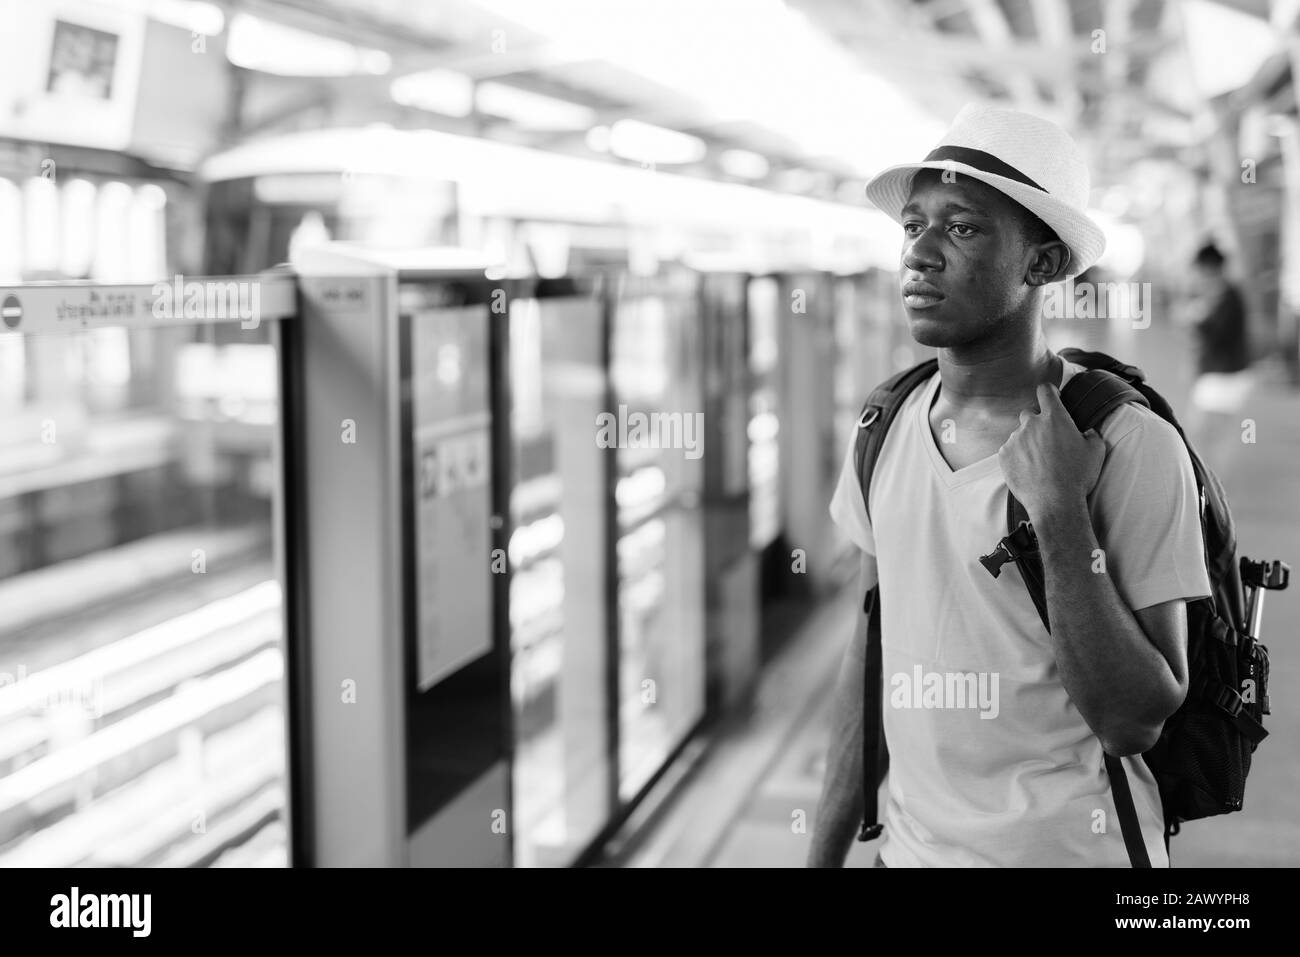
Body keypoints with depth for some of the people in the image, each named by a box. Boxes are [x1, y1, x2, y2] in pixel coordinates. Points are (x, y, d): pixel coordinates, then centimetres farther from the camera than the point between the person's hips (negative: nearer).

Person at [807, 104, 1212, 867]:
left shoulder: (1131, 447, -17)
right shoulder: (885, 430, -1)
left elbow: (1136, 721, -17)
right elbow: (870, 662, 6)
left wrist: (1060, 514, -25)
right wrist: (826, 853, 8)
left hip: (1073, 847, -4)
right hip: (912, 843, 5)